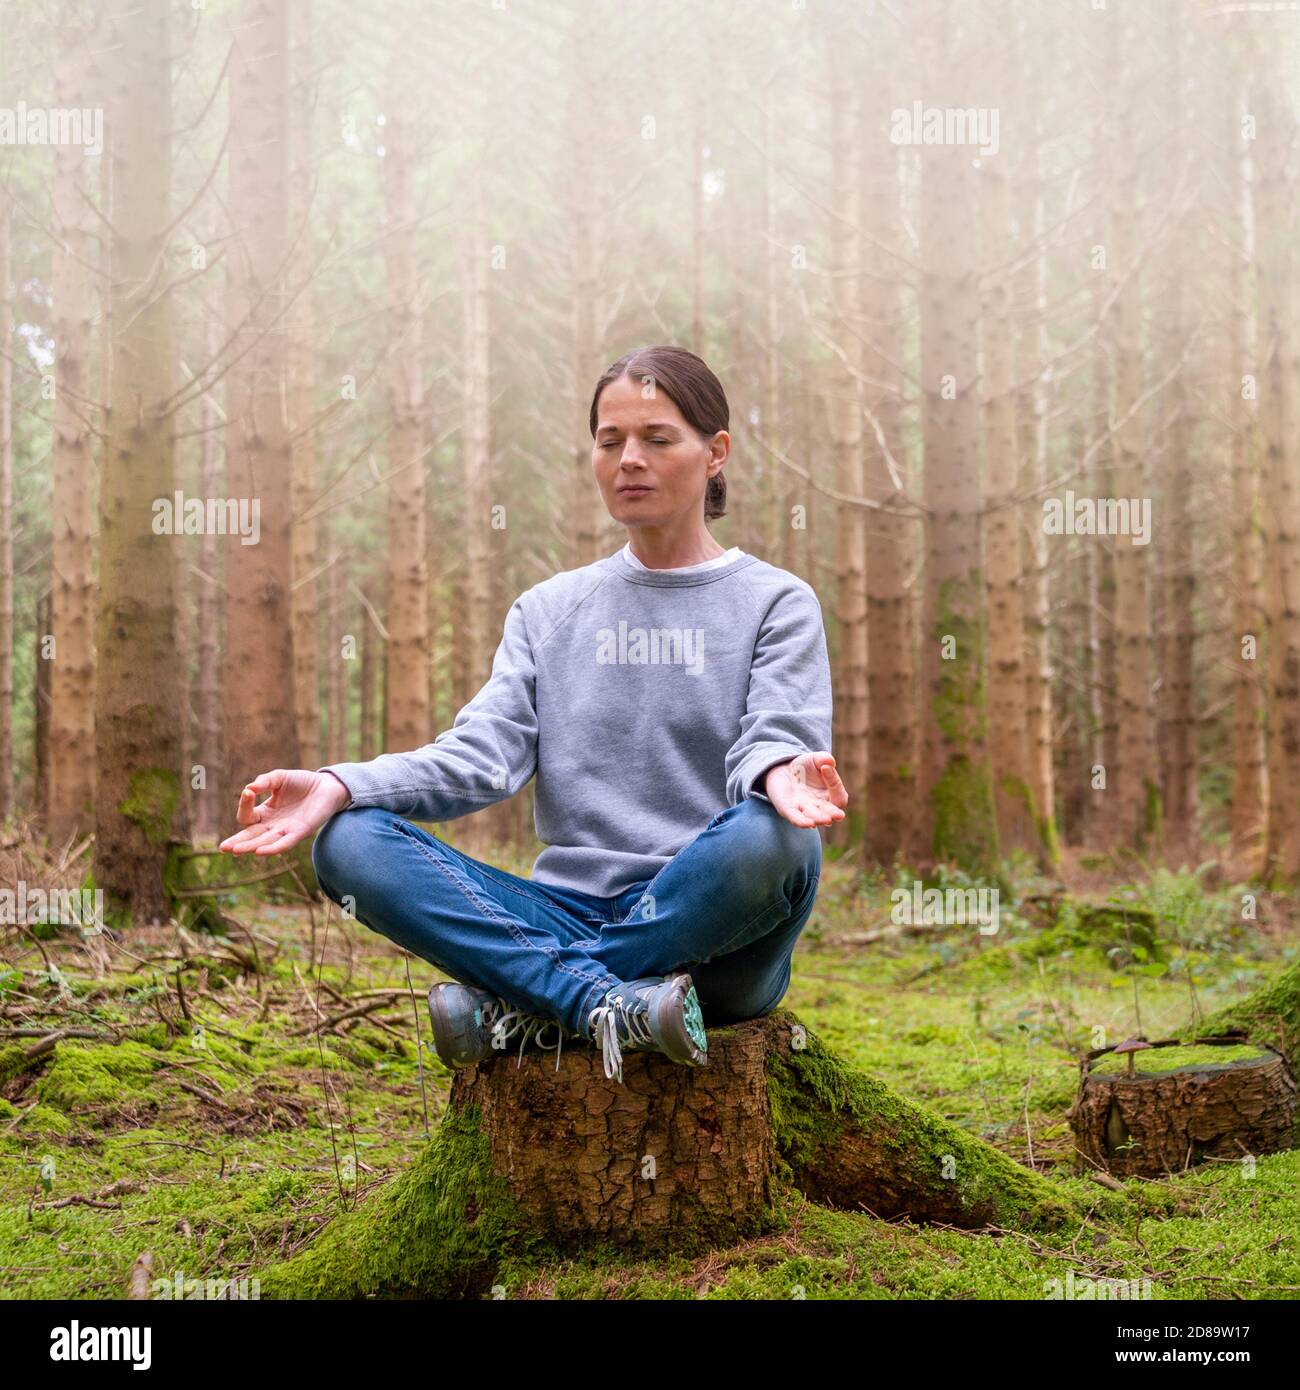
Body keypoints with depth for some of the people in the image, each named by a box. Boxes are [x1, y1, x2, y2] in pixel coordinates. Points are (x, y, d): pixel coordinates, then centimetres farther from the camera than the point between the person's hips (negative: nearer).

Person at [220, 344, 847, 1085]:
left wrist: (781, 776, -35)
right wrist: (338, 786, -15)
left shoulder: (776, 602, 8)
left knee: (775, 838, -37)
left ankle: (520, 1005, -23)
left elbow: (776, 742, -8)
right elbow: (482, 754, 4)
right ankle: (614, 1002, -32)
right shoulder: (549, 609, 18)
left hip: (709, 929, -2)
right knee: (350, 844, -19)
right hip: (567, 917, 3)